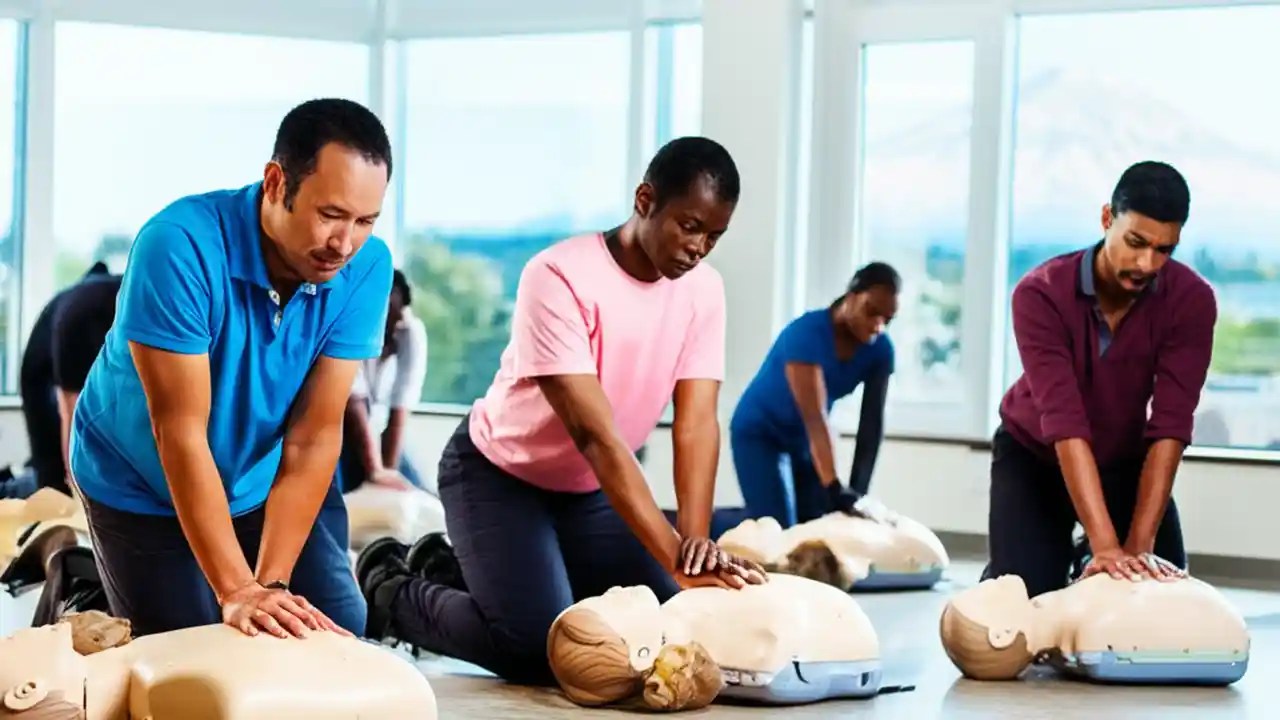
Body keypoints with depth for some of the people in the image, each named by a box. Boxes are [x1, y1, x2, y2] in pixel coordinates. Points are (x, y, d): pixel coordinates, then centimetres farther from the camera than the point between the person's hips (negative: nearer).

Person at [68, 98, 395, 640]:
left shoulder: (367, 268, -21)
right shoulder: (182, 247, -33)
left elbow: (315, 436, -21)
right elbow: (180, 432, -32)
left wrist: (271, 583, -28)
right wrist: (237, 592, -36)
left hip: (262, 479, 4)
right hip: (141, 486, -4)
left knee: (338, 633, -4)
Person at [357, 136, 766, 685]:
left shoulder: (703, 289, -10)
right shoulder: (560, 277, -29)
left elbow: (696, 424, -17)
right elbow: (595, 434, -34)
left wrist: (695, 540, -34)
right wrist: (676, 558, -40)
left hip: (588, 489, 7)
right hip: (499, 473, -7)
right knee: (539, 646, -23)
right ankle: (393, 592, 7)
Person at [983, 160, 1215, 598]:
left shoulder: (1192, 300, -25)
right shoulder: (1041, 294, -32)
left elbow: (1169, 426, -30)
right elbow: (1065, 423, -40)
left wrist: (1140, 544, -38)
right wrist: (1105, 545, -48)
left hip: (1128, 461, 2)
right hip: (1034, 455, -2)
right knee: (1022, 594, -17)